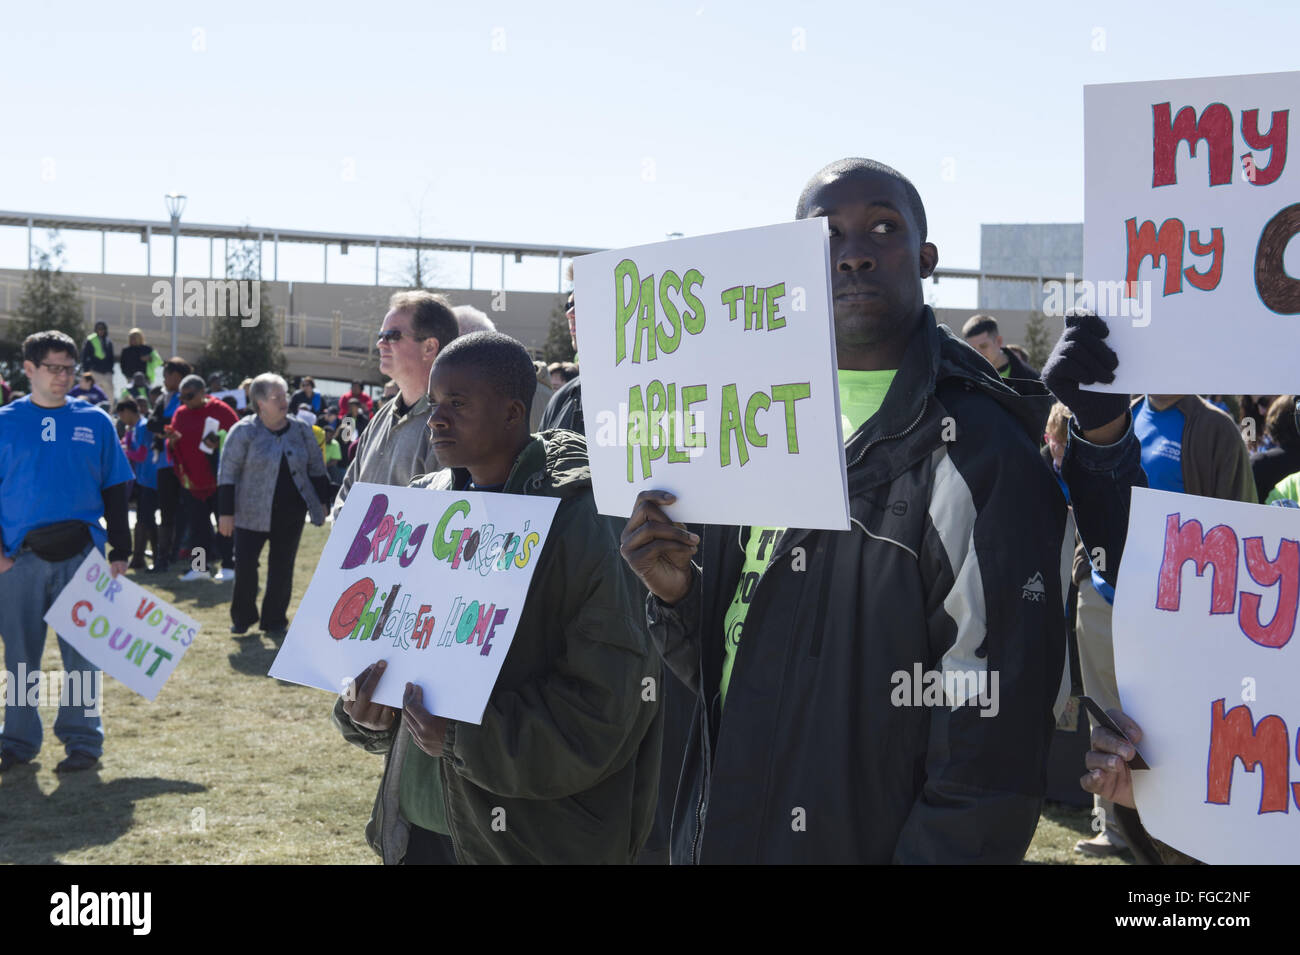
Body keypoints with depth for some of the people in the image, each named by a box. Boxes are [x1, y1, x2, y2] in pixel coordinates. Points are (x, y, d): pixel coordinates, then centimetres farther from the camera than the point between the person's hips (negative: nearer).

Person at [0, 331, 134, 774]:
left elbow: (115, 491, 9)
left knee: (81, 650, 4)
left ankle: (82, 739, 13)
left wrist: (120, 550, 4)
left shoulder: (95, 422, 5)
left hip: (81, 554, 0)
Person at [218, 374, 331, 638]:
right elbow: (228, 474, -5)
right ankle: (242, 617, 17)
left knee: (282, 567, 7)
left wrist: (320, 502, 10)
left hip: (290, 514, 3)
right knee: (245, 565, -3)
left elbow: (316, 468, 13)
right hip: (252, 513, -3)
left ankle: (275, 621, 19)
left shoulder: (301, 429, 4)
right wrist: (226, 513, -8)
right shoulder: (243, 431, -7)